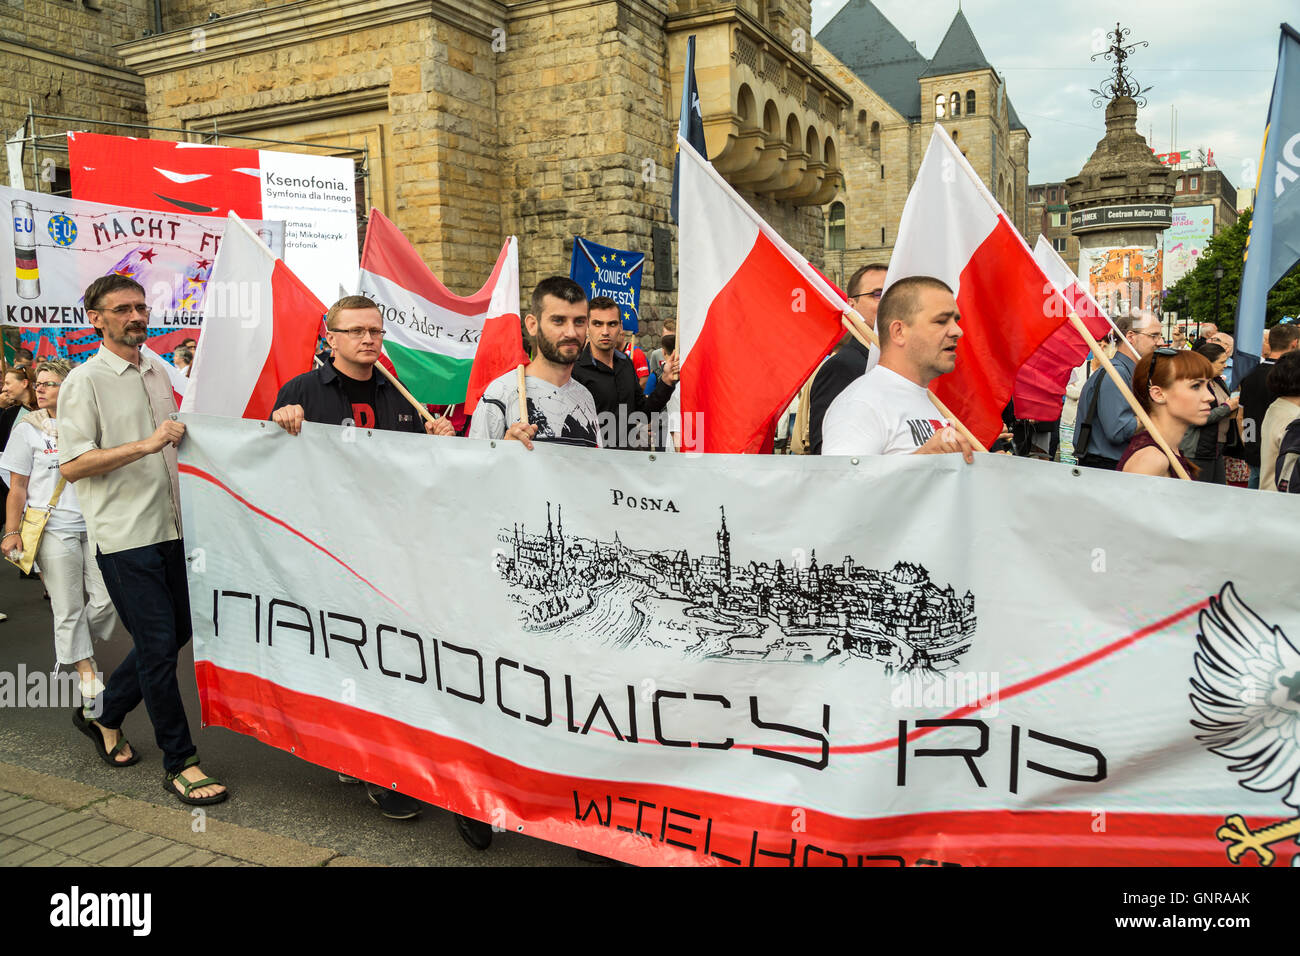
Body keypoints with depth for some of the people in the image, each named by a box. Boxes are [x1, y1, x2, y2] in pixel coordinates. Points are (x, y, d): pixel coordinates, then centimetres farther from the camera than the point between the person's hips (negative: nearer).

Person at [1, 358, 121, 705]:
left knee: (107, 600, -1)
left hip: (94, 525, 2)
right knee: (69, 609, 1)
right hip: (53, 530, -2)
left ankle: (70, 645, 28)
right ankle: (88, 679, 12)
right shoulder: (28, 429, 3)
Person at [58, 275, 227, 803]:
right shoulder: (85, 381, -7)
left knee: (175, 631, 14)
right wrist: (146, 445, -22)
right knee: (158, 644, -4)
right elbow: (71, 465, -15)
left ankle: (105, 715, 36)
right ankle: (179, 763, 7)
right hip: (124, 535, -7)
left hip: (170, 526, 7)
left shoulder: (158, 373, 15)